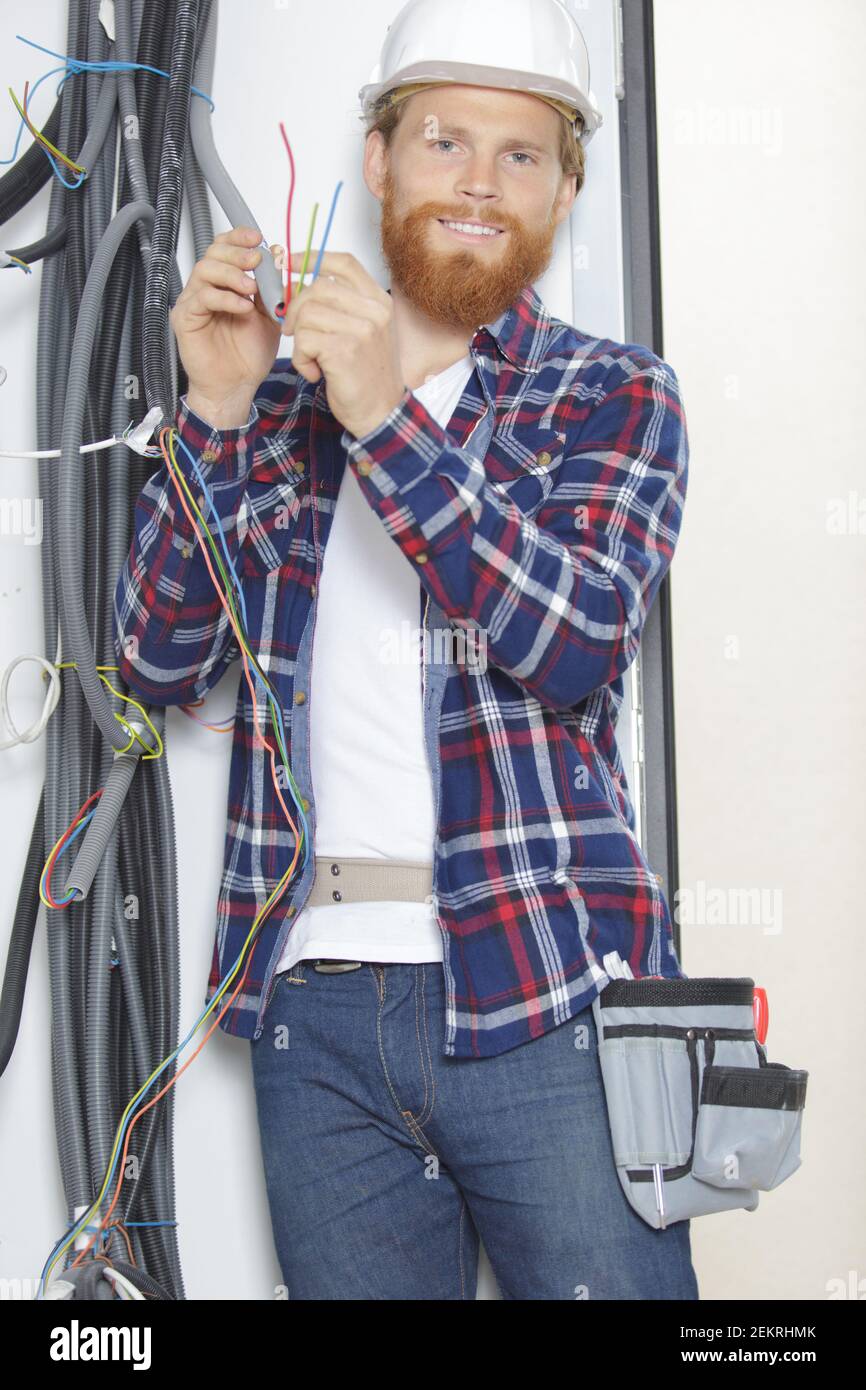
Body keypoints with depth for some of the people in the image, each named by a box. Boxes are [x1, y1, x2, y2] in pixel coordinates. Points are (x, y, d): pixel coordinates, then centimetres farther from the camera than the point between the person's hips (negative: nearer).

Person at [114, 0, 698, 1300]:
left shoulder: (613, 394, 6)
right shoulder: (285, 395, 13)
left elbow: (575, 643, -12)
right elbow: (160, 658, 5)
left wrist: (390, 420, -19)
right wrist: (220, 410, -7)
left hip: (544, 1004, -2)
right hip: (315, 1008, 2)